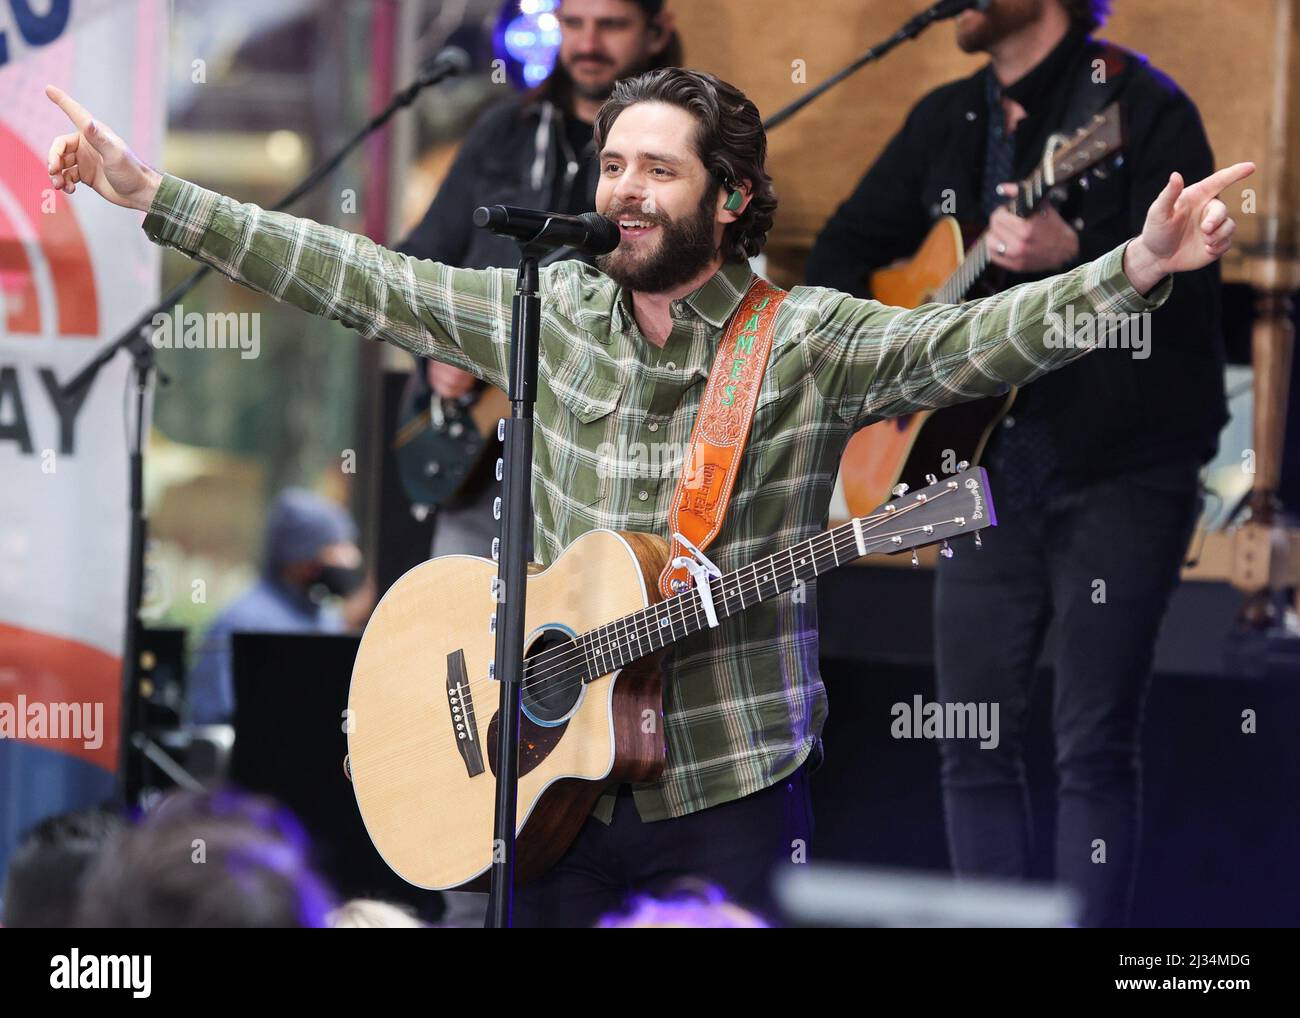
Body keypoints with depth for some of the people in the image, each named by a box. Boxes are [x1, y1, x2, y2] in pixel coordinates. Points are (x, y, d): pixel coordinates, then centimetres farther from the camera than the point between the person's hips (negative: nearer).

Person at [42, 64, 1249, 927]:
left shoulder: (807, 342, -7)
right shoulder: (550, 313, 6)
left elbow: (971, 341, -19)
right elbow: (359, 279, 9)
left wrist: (1140, 268, -36)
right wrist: (151, 193, 7)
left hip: (730, 784, -4)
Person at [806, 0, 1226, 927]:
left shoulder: (1141, 107, -8)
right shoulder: (950, 120, 13)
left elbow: (1185, 280, -18)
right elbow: (847, 247, 24)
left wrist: (1072, 253, -35)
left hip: (1121, 470, -7)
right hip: (993, 467, 7)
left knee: (1094, 744, -9)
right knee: (973, 739, 6)